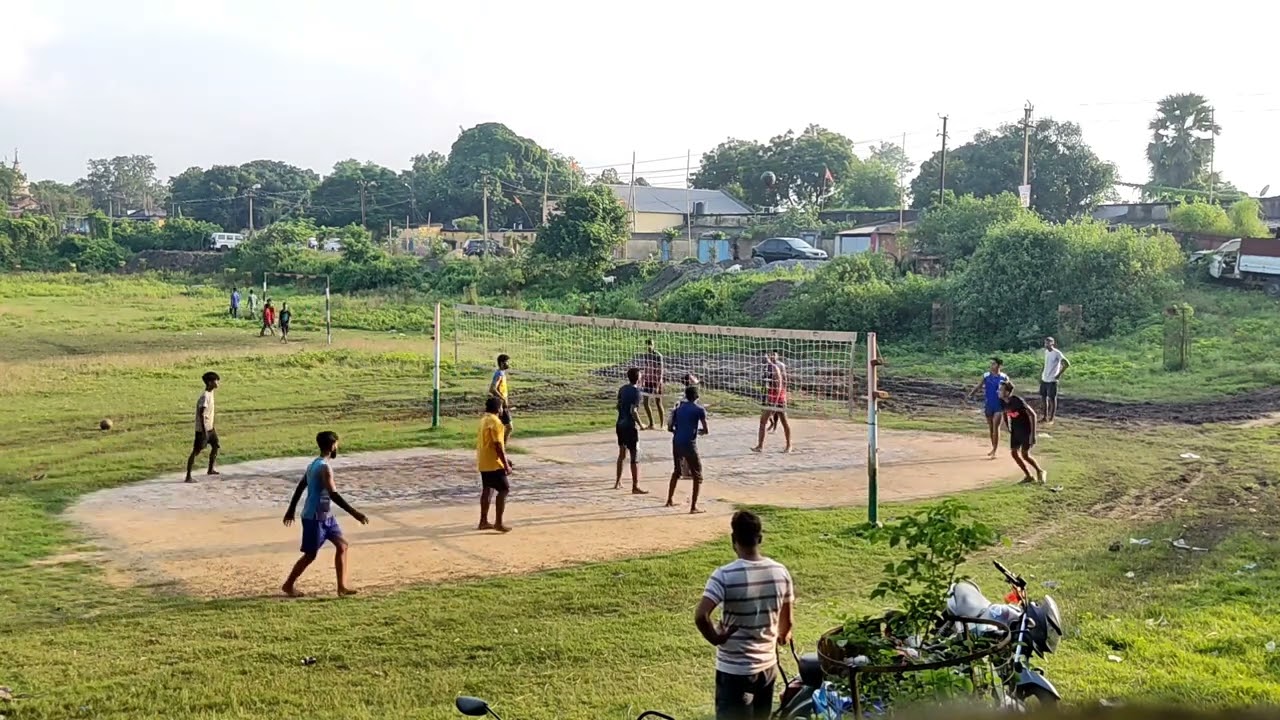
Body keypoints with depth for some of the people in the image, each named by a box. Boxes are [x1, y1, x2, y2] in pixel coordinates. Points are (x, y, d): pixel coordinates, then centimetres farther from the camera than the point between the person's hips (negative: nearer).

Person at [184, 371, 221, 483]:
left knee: (215, 446, 19)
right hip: (202, 429, -9)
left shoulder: (210, 393, 8)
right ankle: (188, 476, -3)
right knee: (196, 451, -6)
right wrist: (204, 431, -25)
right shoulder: (205, 397, -22)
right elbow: (201, 414, -24)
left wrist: (212, 427, 20)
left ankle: (210, 470, 34)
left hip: (210, 428, 9)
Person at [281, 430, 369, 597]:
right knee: (310, 555, 3)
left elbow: (300, 487, 17)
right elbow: (334, 495, -28)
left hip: (325, 516, 10)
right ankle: (289, 585, 21)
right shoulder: (324, 467, -22)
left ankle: (342, 587, 8)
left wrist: (291, 510, 26)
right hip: (315, 518, -10)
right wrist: (354, 513, -29)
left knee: (342, 545, 7)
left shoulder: (314, 464, 9)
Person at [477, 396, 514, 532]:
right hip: (494, 463, -9)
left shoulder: (484, 420, 12)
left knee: (487, 490, 14)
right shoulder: (495, 422, -18)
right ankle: (498, 523, -4)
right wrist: (506, 465, -19)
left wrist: (505, 458, 24)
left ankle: (483, 521, 18)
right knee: (503, 489, -4)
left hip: (483, 462, 9)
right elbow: (498, 445, -21)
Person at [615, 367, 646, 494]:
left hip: (620, 424, 8)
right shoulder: (636, 392, -16)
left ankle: (618, 482, 30)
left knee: (622, 454, 21)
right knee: (635, 456, -5)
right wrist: (640, 424, -11)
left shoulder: (622, 389, 7)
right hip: (631, 426, -8)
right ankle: (635, 487, -6)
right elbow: (633, 411, -22)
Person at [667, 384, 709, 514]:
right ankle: (693, 507, -7)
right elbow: (705, 430, -6)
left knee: (677, 471, 27)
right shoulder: (699, 410, -4)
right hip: (689, 444, -6)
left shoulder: (678, 408, 12)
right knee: (697, 476, 1)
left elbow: (670, 428, 13)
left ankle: (670, 500, 35)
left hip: (676, 442, 6)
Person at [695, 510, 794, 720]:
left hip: (734, 669, -5)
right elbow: (786, 621, 6)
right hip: (767, 665, 5)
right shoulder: (780, 572, -4)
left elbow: (700, 616, -29)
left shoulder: (725, 575, -20)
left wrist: (716, 639, -11)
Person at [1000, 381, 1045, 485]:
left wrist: (1033, 433, -22)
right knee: (1014, 453, 2)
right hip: (1015, 430, 7)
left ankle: (1040, 471, 18)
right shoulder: (1002, 402, -8)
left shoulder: (1018, 401, -28)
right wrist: (1009, 428, 15)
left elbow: (1032, 414, -22)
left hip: (1026, 429, -7)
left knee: (1025, 455, -7)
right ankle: (1028, 476, 16)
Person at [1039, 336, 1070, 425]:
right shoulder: (1046, 352, 9)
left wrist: (1059, 374, -16)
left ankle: (1052, 418, 6)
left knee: (1052, 399, -1)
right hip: (1044, 379, 8)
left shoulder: (1057, 353, -14)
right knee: (1043, 397, 10)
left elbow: (1067, 364, -18)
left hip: (1052, 380, -8)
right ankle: (1045, 417, 21)